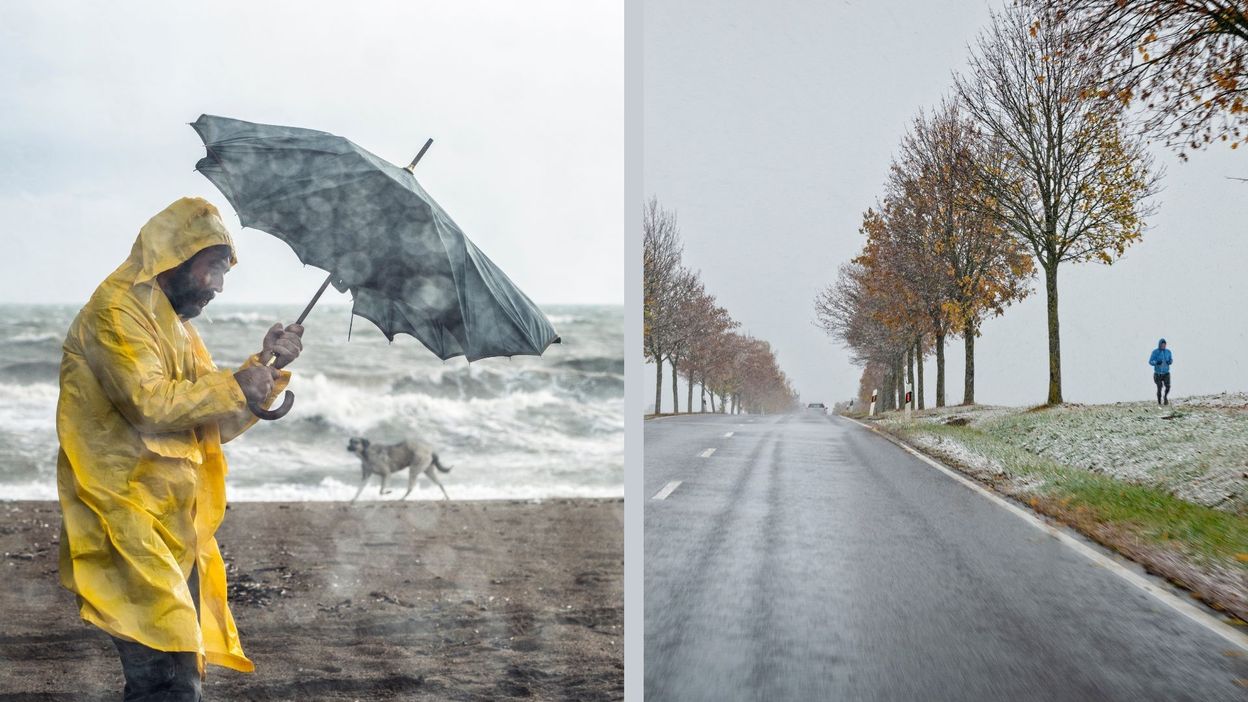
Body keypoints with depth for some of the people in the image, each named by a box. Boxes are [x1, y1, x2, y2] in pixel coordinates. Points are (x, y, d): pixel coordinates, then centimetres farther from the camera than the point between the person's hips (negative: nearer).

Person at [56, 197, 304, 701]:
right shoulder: (117, 309, -6)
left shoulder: (176, 325, 22)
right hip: (131, 525, -9)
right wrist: (232, 386, -9)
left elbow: (218, 425, 18)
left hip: (177, 531, 9)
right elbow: (147, 400, -20)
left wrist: (267, 364, 7)